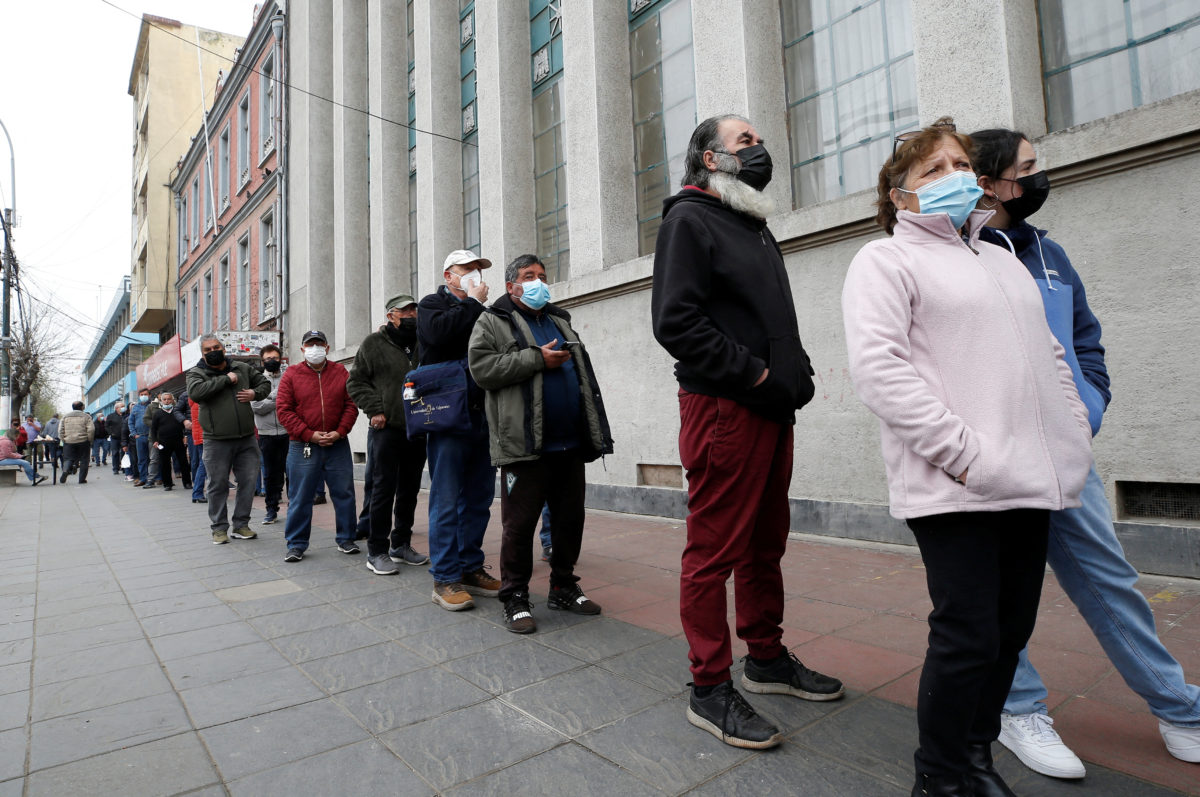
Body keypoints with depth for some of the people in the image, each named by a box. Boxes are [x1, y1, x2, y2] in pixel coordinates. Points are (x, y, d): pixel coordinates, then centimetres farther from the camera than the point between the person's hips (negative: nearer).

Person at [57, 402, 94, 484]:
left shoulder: (65, 416, 10)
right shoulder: (86, 416, -1)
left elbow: (60, 430, 7)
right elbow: (91, 430, -9)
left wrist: (64, 440, 15)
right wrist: (89, 440, 2)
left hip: (68, 441, 2)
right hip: (83, 441, -2)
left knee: (68, 458, 9)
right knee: (83, 460, 5)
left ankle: (65, 470, -22)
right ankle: (82, 479, 4)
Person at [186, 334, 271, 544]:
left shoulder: (242, 368, 10)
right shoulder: (196, 373, 1)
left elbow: (265, 383, 22)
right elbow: (195, 392, -20)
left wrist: (255, 393, 0)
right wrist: (226, 379, -16)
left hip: (247, 439, 3)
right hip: (216, 442, -3)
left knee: (248, 481, 5)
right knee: (218, 485, 5)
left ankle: (241, 525, 18)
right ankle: (219, 528, 18)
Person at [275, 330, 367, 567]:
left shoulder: (340, 372, 7)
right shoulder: (291, 375, 2)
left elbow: (351, 405, 4)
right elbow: (283, 410, -4)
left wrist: (340, 432, -9)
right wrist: (309, 434, -12)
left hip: (337, 445, 2)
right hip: (303, 447, -1)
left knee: (344, 494, 7)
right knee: (300, 497, 4)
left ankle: (346, 539, 20)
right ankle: (296, 544, 16)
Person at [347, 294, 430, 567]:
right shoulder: (374, 343, 0)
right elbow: (356, 382, 0)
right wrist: (374, 409, -12)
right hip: (387, 429, -5)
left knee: (409, 490, 12)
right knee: (383, 490, -2)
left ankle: (401, 544, 25)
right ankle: (377, 549, 8)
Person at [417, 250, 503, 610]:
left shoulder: (484, 312, 20)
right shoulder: (432, 304, 7)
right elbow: (438, 331, -16)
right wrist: (472, 304, -6)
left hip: (482, 416, 6)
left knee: (479, 497, 10)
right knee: (447, 501, -2)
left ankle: (471, 568, 22)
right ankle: (445, 578, 6)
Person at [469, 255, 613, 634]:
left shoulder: (560, 321, 23)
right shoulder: (492, 322, 5)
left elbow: (583, 372, 27)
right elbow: (481, 368, -11)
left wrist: (595, 430, 19)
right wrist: (537, 359, -14)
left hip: (570, 444, 6)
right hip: (524, 444, -6)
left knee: (571, 519, 12)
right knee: (520, 524, -1)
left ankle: (564, 587, 27)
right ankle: (515, 598, 13)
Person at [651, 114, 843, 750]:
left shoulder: (754, 225, 24)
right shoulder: (689, 219, -4)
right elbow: (675, 320, -18)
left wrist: (796, 372, 10)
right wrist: (755, 373, -16)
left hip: (770, 409, 9)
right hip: (721, 408, -9)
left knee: (766, 543, 16)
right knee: (715, 549, -3)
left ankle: (767, 657, 32)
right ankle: (710, 688, 10)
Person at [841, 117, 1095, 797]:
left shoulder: (1004, 260, 25)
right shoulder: (885, 261, -1)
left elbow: (1051, 357, 26)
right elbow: (878, 367, -15)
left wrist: (1077, 439, 14)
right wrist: (962, 452, -19)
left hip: (1033, 483, 8)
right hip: (955, 488, -8)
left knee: (1011, 630, 13)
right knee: (969, 635, -5)